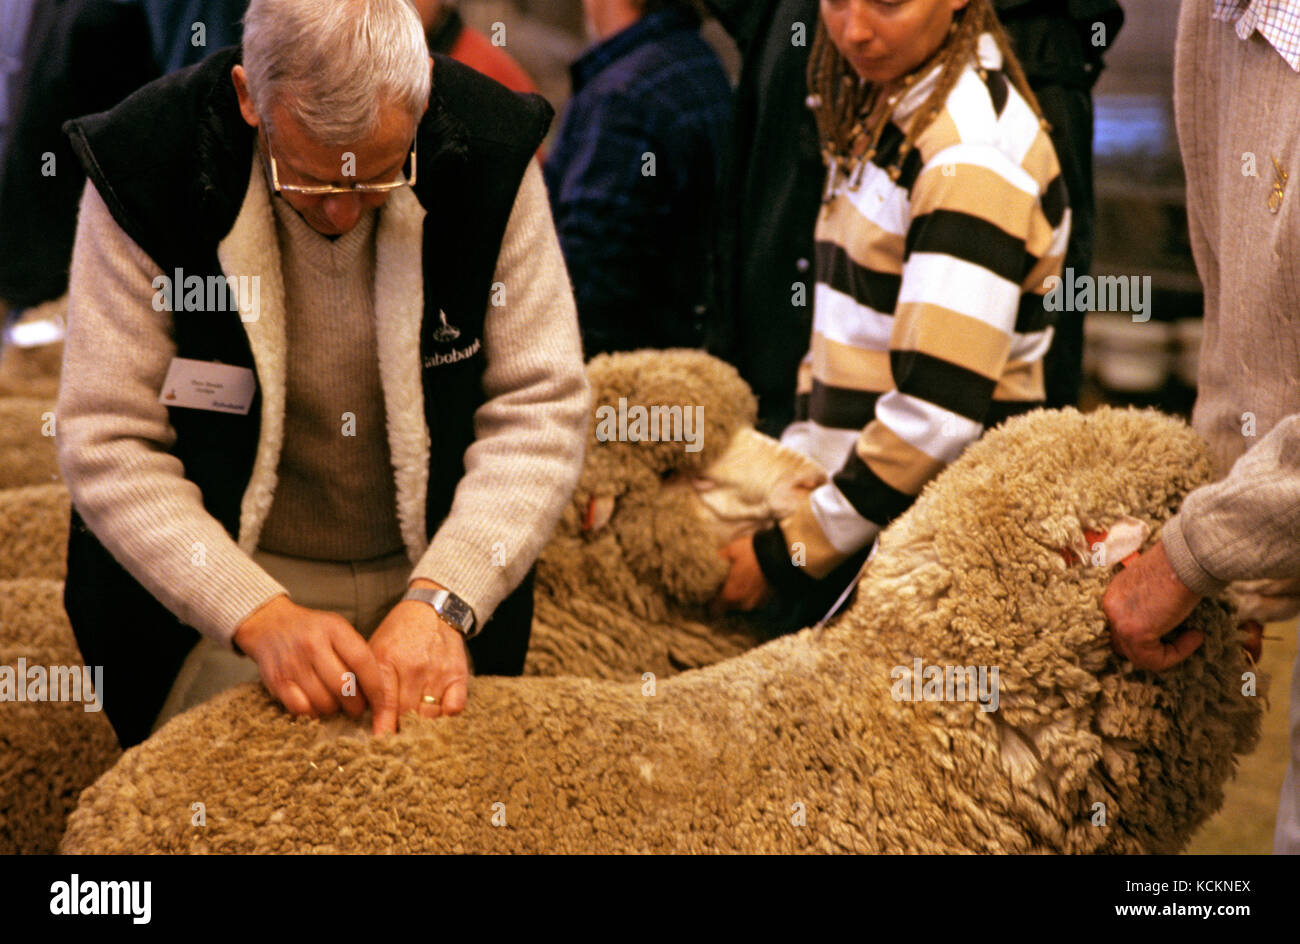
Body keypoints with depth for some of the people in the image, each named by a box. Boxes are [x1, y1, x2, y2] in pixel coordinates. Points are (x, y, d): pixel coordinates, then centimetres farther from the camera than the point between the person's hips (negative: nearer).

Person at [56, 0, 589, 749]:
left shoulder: (490, 153, -16)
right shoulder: (142, 166, -20)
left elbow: (542, 408, -14)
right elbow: (106, 443, -18)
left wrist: (441, 600, -27)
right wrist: (259, 617, -29)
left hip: (433, 571, 2)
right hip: (221, 586, -1)